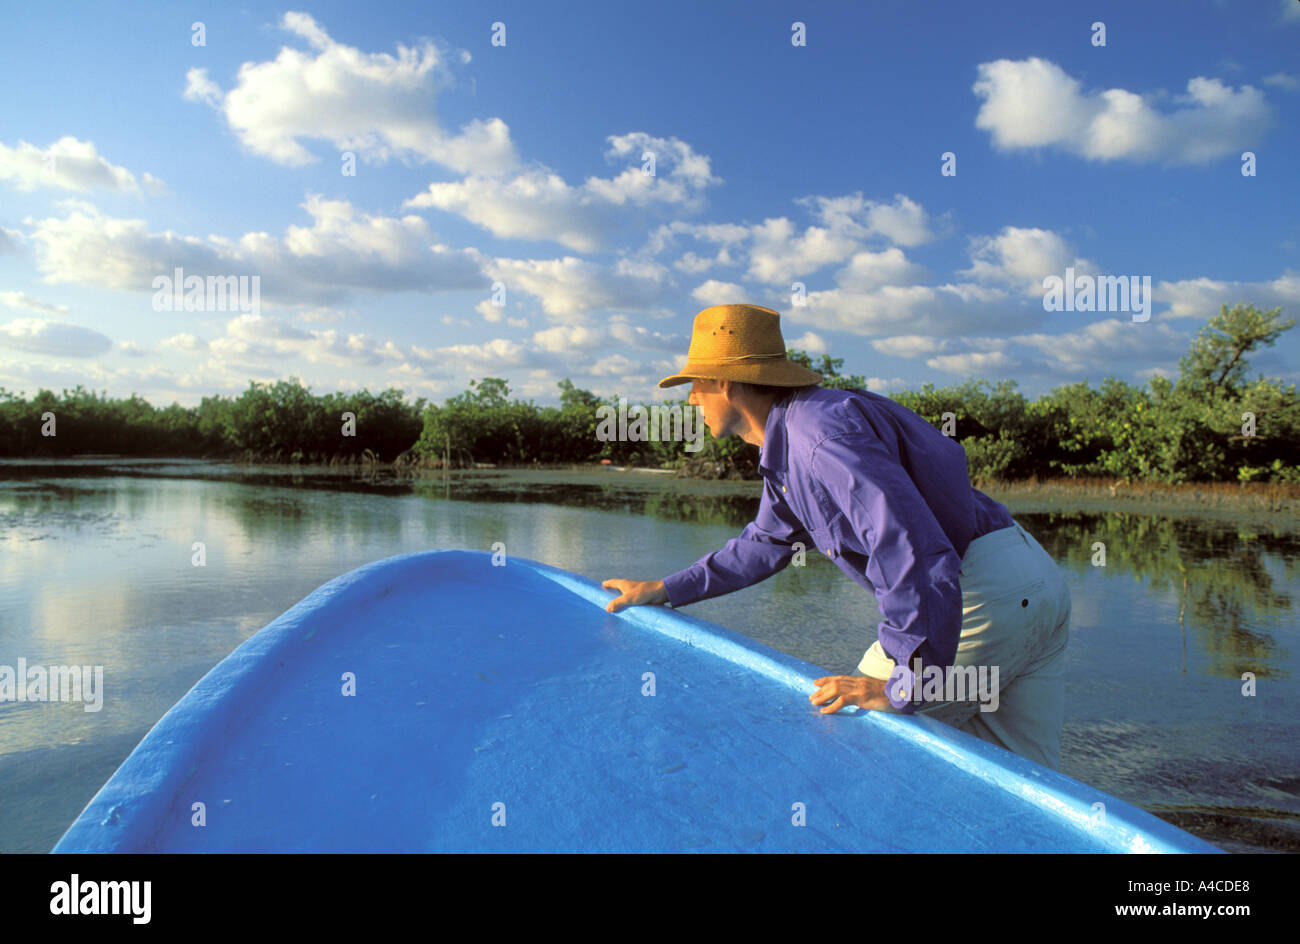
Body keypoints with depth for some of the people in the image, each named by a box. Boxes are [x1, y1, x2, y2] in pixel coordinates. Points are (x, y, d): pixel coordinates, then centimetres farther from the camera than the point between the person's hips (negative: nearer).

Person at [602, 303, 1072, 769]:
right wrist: (663, 590, 26)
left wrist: (903, 687, -28)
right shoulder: (787, 444, 14)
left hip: (986, 595, -10)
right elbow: (767, 542, 26)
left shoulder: (820, 435, -21)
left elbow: (917, 554, -31)